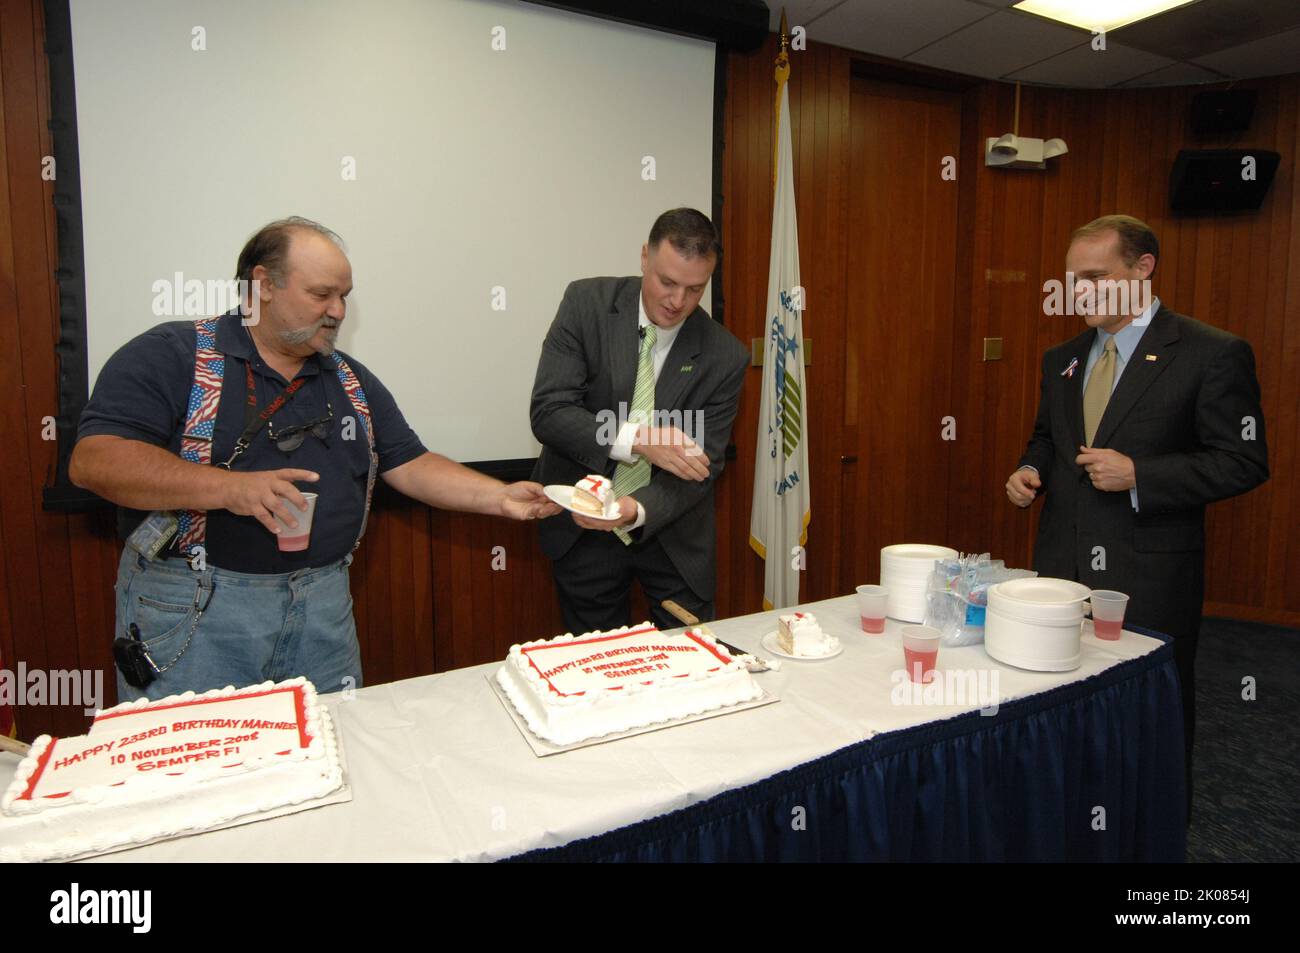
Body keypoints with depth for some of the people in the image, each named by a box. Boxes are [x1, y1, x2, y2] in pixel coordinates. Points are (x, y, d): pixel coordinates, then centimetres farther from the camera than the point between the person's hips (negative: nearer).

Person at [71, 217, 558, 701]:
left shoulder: (352, 381, 13)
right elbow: (93, 460, -15)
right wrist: (230, 488, -25)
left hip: (322, 605, 5)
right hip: (193, 608, -4)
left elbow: (411, 465, 11)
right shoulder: (173, 356, -5)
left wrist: (501, 497, -2)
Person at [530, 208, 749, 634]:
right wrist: (636, 439, -30)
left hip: (671, 534, 1)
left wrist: (637, 510, -30)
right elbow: (548, 412, -16)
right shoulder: (587, 303, -11)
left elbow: (699, 466, -11)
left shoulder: (725, 356, -10)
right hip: (582, 532, 0)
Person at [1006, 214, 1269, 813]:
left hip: (1150, 573, -5)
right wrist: (1030, 469, 1)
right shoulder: (1062, 360, 11)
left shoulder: (1214, 354, -7)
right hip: (1062, 564, 5)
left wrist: (1138, 475, -19)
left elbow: (1244, 461, -8)